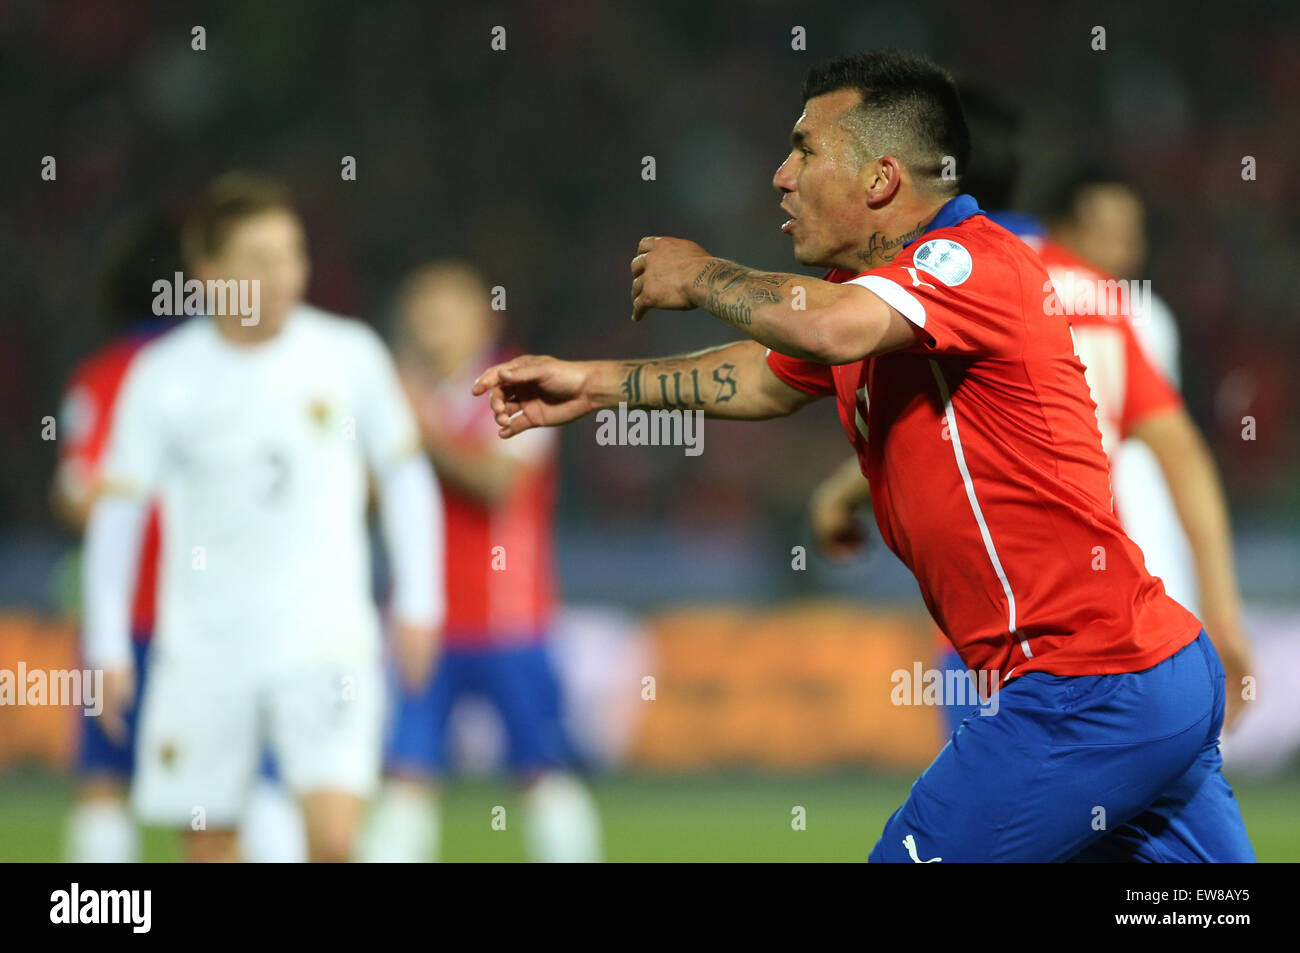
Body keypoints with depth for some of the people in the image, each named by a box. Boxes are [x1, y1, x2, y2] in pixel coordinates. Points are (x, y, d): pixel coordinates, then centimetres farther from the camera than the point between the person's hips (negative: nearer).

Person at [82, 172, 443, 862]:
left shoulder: (349, 354, -3)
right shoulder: (163, 377, -5)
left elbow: (403, 470, 9)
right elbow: (117, 507, 0)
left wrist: (418, 601, 7)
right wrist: (107, 647, -2)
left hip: (326, 640, -1)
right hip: (204, 648, 1)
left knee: (333, 837, -17)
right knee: (208, 846, 5)